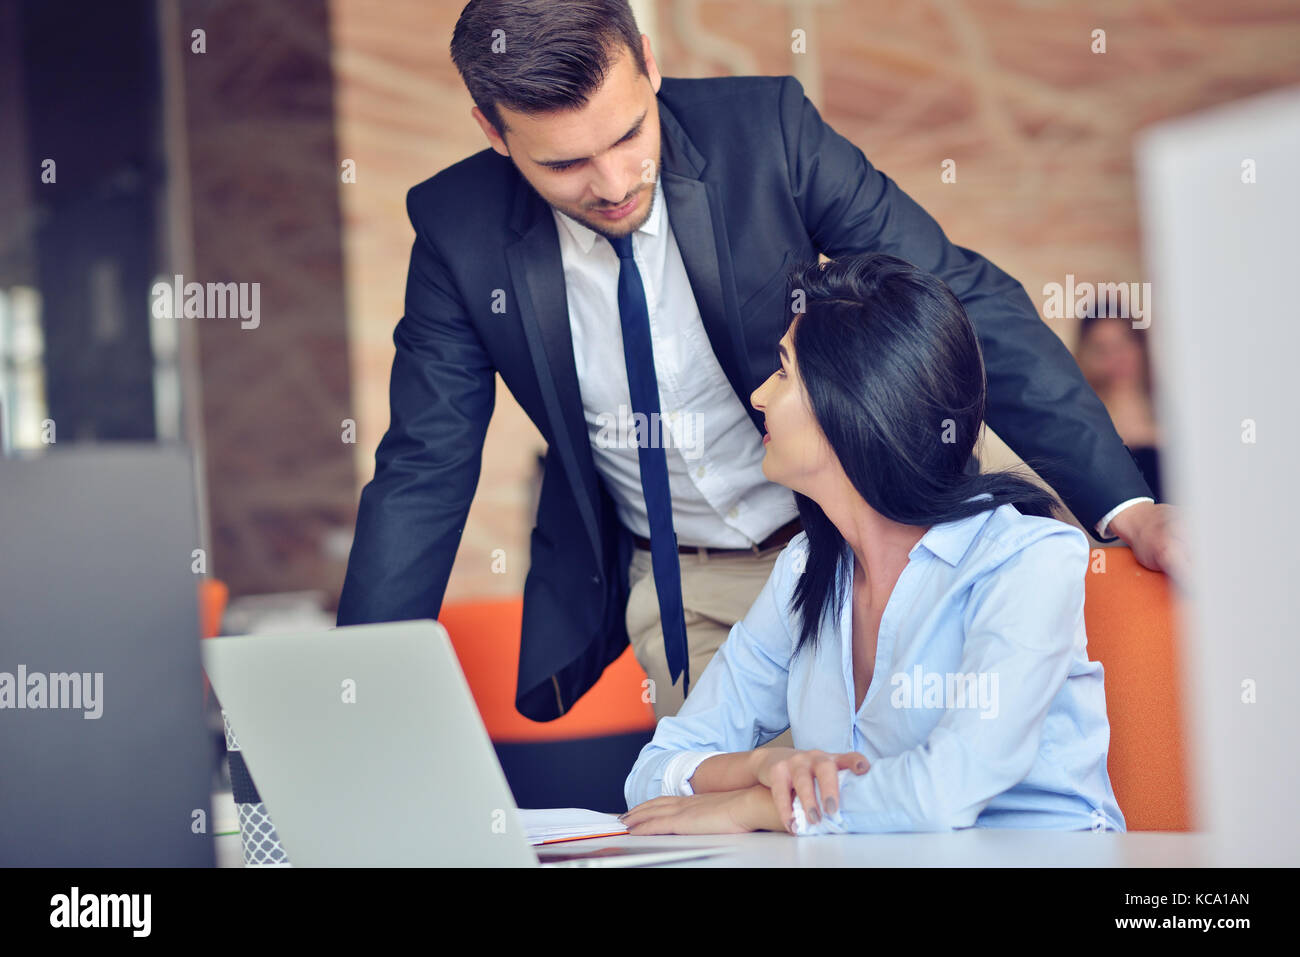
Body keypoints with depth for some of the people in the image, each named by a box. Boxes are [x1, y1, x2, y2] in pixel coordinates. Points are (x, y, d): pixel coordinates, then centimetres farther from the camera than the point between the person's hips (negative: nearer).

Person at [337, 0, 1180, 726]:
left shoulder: (765, 126, -17)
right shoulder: (458, 231, -12)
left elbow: (962, 300, -13)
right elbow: (424, 475, -4)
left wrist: (1124, 502, -19)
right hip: (678, 592, 1)